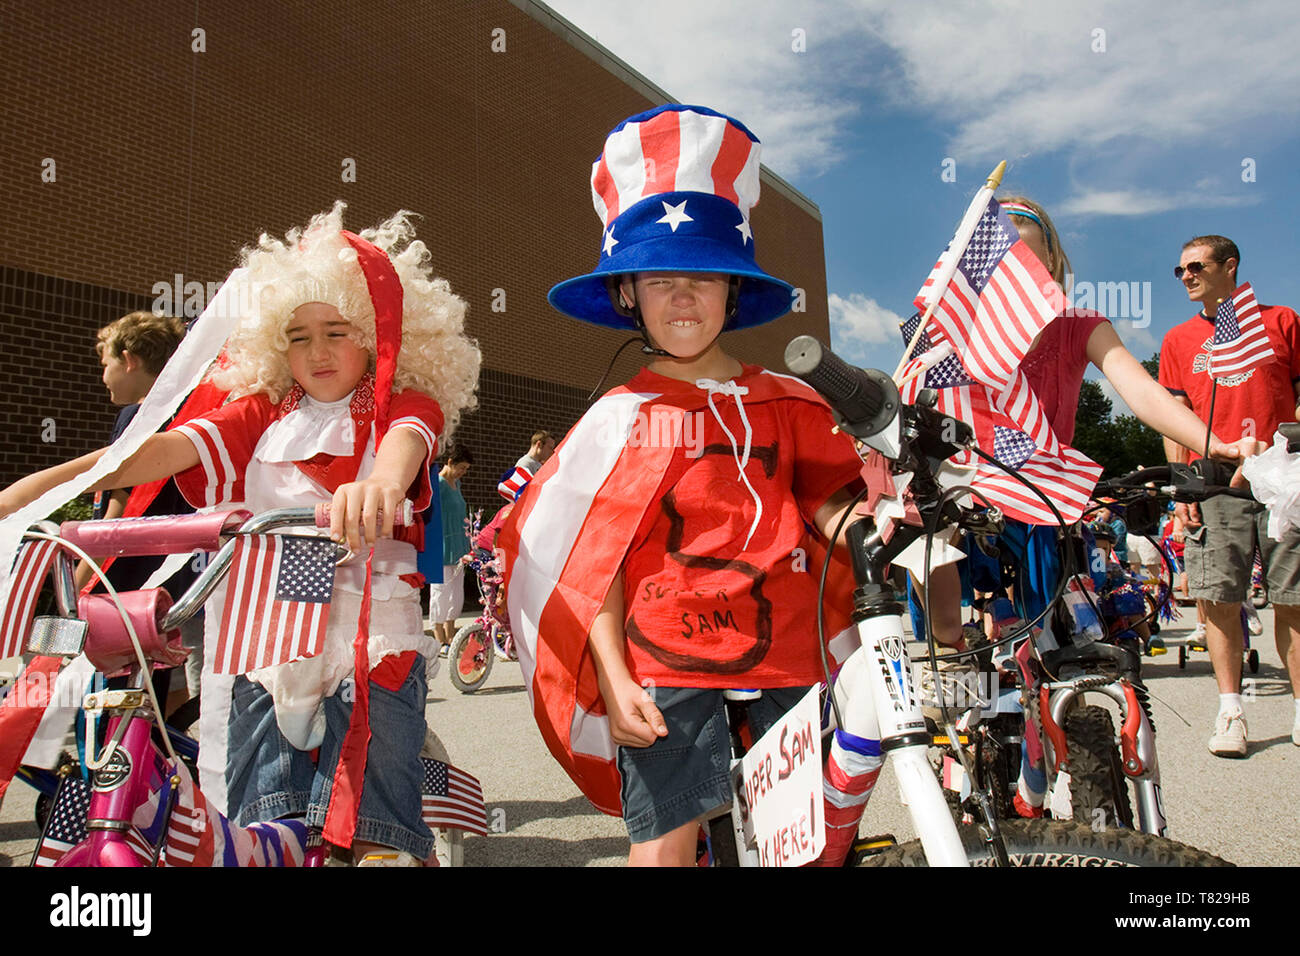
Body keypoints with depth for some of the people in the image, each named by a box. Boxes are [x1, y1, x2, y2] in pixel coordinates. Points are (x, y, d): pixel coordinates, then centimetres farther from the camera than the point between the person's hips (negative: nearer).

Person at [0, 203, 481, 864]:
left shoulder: (404, 404, 5)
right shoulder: (263, 413, 16)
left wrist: (383, 479, -44)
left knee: (374, 831, -7)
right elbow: (169, 447, 3)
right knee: (262, 822, 4)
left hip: (369, 626, -3)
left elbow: (408, 437, -19)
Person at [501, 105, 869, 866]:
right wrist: (614, 679, -4)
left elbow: (826, 498, 8)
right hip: (667, 661, -2)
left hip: (783, 651, 3)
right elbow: (597, 561, 1)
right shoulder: (623, 419, 2)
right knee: (665, 842, -1)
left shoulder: (784, 402, 9)